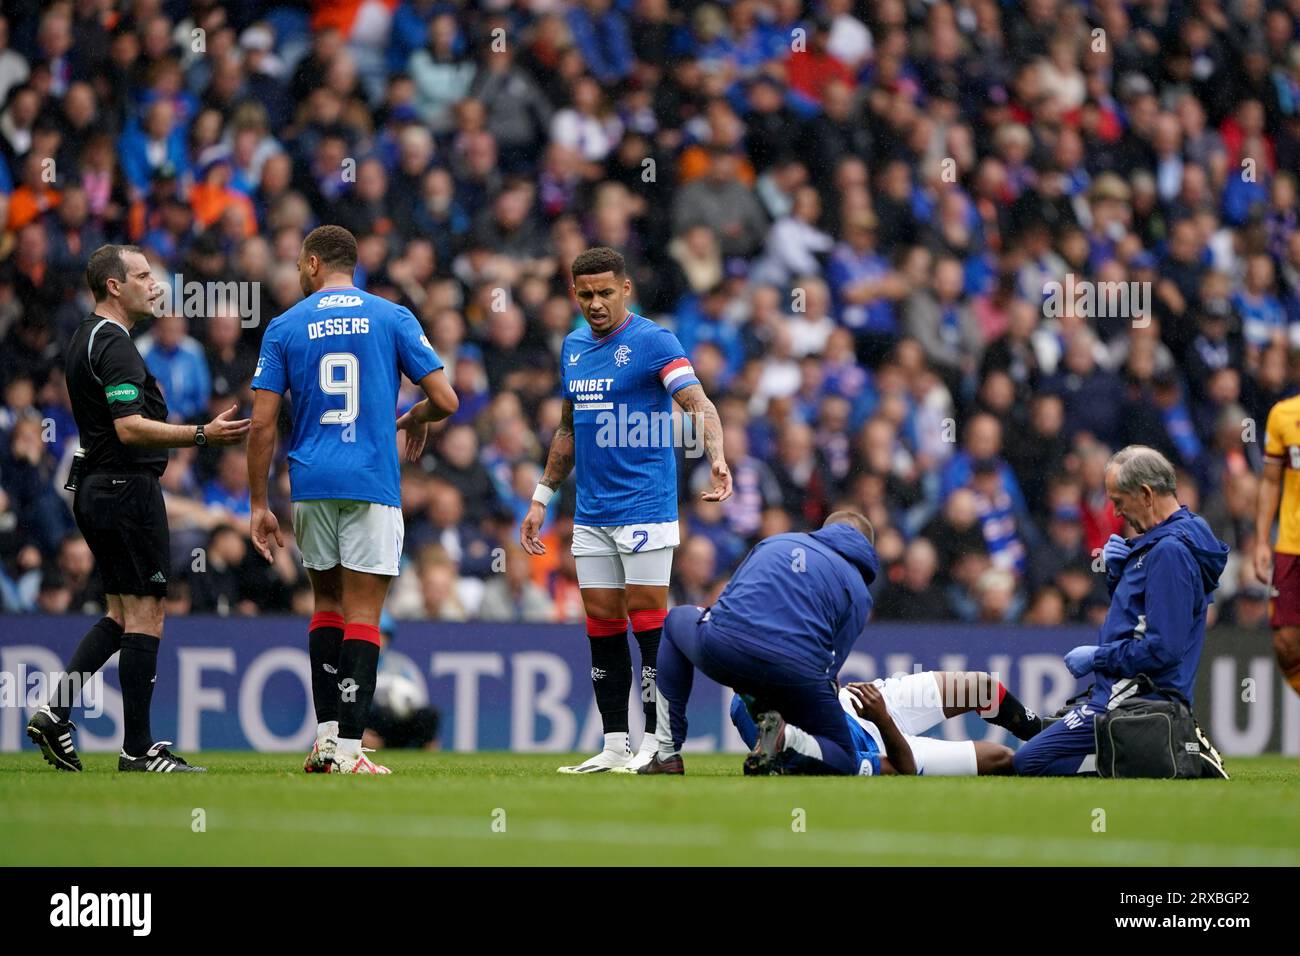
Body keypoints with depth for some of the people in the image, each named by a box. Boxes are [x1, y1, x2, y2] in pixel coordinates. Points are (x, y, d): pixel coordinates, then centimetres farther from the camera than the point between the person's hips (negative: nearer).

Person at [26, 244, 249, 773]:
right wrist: (202, 435, -28)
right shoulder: (114, 346, -16)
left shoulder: (87, 339, 16)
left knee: (121, 615, 14)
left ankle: (55, 714, 5)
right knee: (144, 615, -5)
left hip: (97, 487, 10)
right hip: (128, 489, -10)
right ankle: (137, 749, -4)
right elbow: (130, 428, -25)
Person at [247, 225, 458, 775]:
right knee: (362, 616, -1)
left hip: (310, 483, 2)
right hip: (372, 484, -2)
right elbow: (445, 400, -2)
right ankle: (348, 748, -8)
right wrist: (414, 420, 21)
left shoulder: (285, 328, 4)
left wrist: (258, 504, 5)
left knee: (327, 603, 17)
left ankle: (327, 734, 10)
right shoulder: (391, 318, 3)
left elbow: (262, 424, 0)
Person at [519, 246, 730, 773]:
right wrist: (541, 498, 22)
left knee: (648, 622, -7)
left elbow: (698, 403, -21)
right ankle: (614, 745, 10)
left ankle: (656, 745, -3)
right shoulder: (573, 348, 13)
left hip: (644, 507, -7)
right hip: (591, 514, 7)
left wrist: (717, 460, -38)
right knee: (602, 628, 6)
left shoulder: (653, 342, -8)